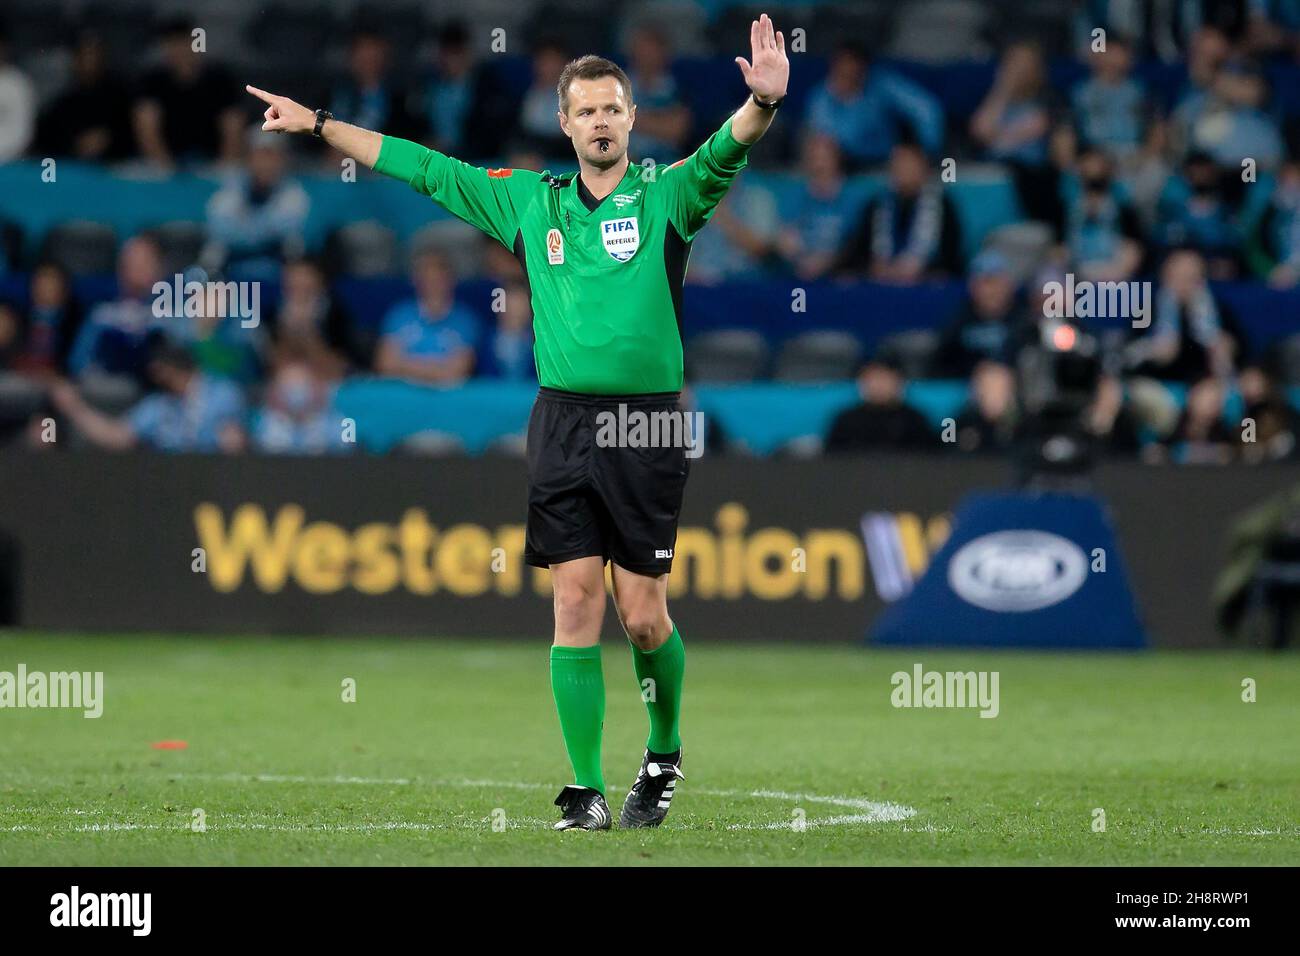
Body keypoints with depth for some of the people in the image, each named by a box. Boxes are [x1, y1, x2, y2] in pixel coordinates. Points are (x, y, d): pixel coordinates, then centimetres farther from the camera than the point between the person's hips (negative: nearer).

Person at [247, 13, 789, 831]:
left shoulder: (667, 198, 1)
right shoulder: (528, 202, 11)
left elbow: (725, 153, -18)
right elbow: (420, 166, 18)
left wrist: (762, 103, -39)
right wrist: (318, 124, 20)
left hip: (646, 429, -2)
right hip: (563, 421, 2)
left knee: (644, 617, -1)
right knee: (576, 607, -2)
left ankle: (665, 754, 24)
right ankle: (587, 788, 2)